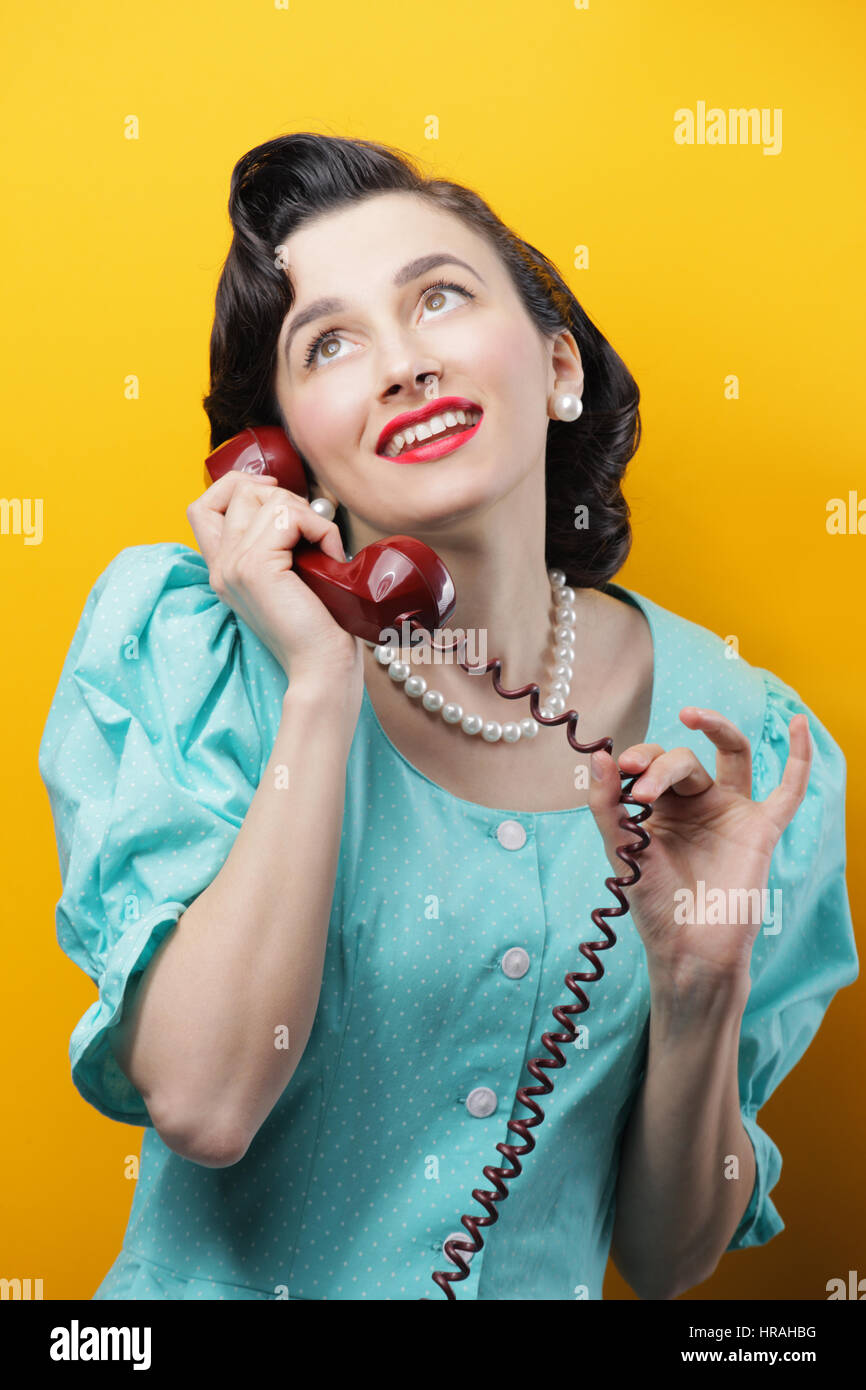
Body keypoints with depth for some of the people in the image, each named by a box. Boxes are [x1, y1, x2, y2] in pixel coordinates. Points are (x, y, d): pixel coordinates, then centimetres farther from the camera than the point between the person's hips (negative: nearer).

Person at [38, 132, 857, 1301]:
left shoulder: (736, 735, -7)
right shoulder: (179, 638, -10)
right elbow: (201, 1102, -20)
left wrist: (700, 985, -18)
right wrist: (321, 686, -21)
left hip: (545, 1290, 1)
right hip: (227, 1286, 0)